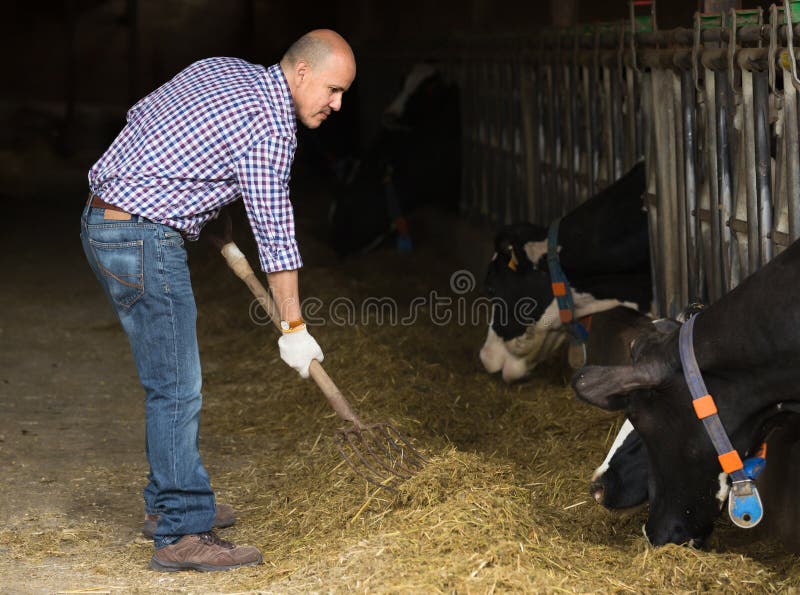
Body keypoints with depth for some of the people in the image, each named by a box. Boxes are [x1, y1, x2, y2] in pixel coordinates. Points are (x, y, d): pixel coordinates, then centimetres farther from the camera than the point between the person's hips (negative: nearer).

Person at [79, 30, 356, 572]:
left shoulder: (223, 70, 12)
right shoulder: (270, 126, -15)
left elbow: (142, 114, 21)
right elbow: (275, 234, -12)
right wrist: (293, 328, -5)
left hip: (103, 218, 10)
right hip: (145, 239, -10)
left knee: (172, 379, 18)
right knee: (177, 389, -7)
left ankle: (169, 501, 28)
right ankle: (183, 533, -5)